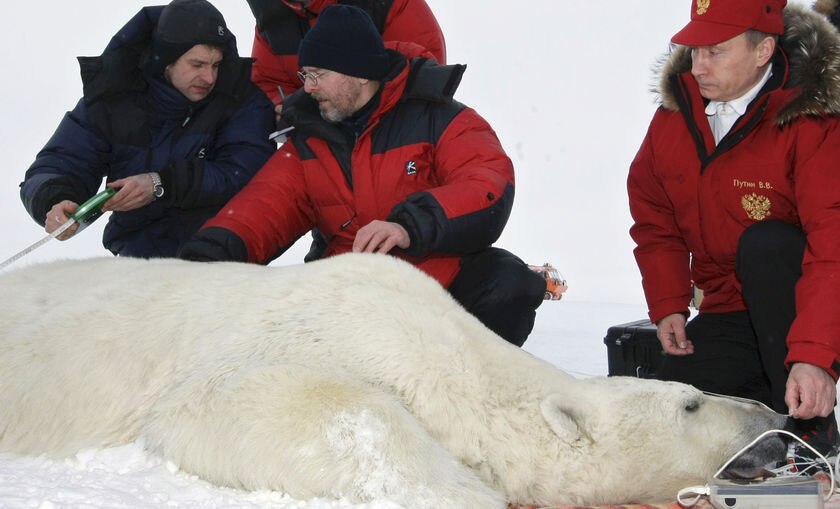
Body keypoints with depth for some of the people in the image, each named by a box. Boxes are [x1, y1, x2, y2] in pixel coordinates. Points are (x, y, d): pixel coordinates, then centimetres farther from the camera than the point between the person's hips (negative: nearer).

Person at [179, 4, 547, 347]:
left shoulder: (438, 118, -4)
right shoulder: (308, 143, 12)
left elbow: (492, 182, -18)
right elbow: (263, 210, 1)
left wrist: (412, 225, -34)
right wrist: (211, 253, -20)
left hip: (444, 271, -3)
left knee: (507, 285, -32)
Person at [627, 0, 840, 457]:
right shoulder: (673, 118, -2)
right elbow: (654, 219, 11)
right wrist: (667, 306, -2)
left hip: (797, 304, -5)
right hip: (727, 311, 5)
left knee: (765, 245, -35)